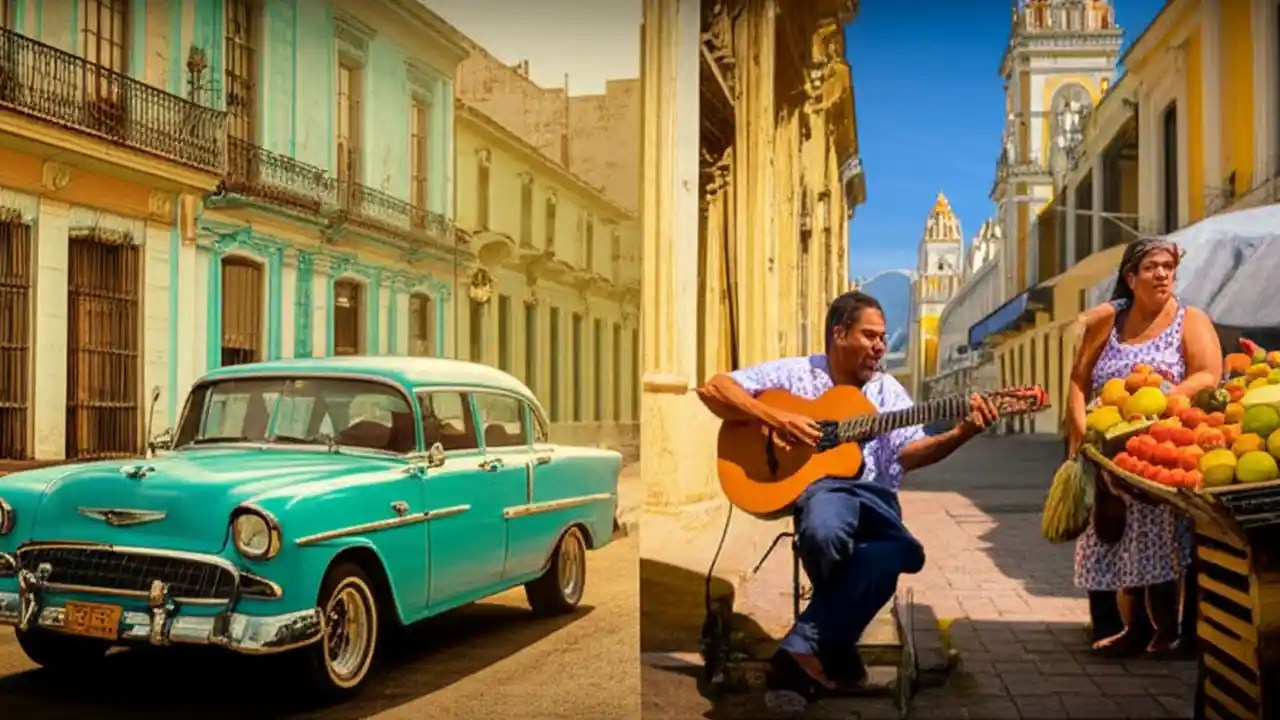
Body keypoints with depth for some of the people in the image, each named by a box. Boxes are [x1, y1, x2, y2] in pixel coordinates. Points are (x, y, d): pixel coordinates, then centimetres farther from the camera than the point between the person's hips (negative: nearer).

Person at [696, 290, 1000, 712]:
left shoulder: (887, 389, 18)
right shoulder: (794, 373, 9)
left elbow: (909, 453, 2)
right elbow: (713, 389, 1)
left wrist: (960, 435, -16)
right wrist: (775, 419, -11)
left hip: (874, 495, 3)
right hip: (818, 484, -3)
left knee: (903, 552, -34)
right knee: (824, 533, -41)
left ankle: (805, 648, -21)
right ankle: (831, 652, -13)